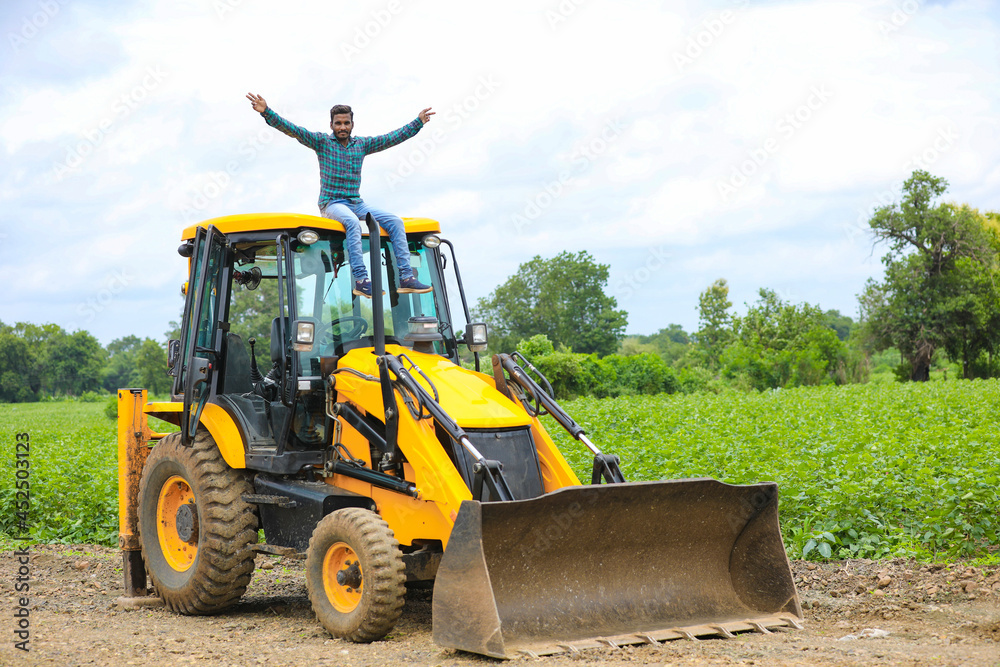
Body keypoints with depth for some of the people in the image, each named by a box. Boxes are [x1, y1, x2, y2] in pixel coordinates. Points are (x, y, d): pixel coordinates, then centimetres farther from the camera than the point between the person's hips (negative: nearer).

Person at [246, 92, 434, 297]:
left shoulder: (362, 144, 15)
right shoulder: (321, 141, 3)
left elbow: (394, 137, 17)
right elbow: (291, 130, -8)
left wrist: (418, 122, 14)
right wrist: (267, 113, -20)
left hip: (356, 203, 5)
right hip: (331, 203, -5)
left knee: (394, 221, -14)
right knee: (352, 222, -37)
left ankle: (406, 278, -18)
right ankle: (361, 279, -41)